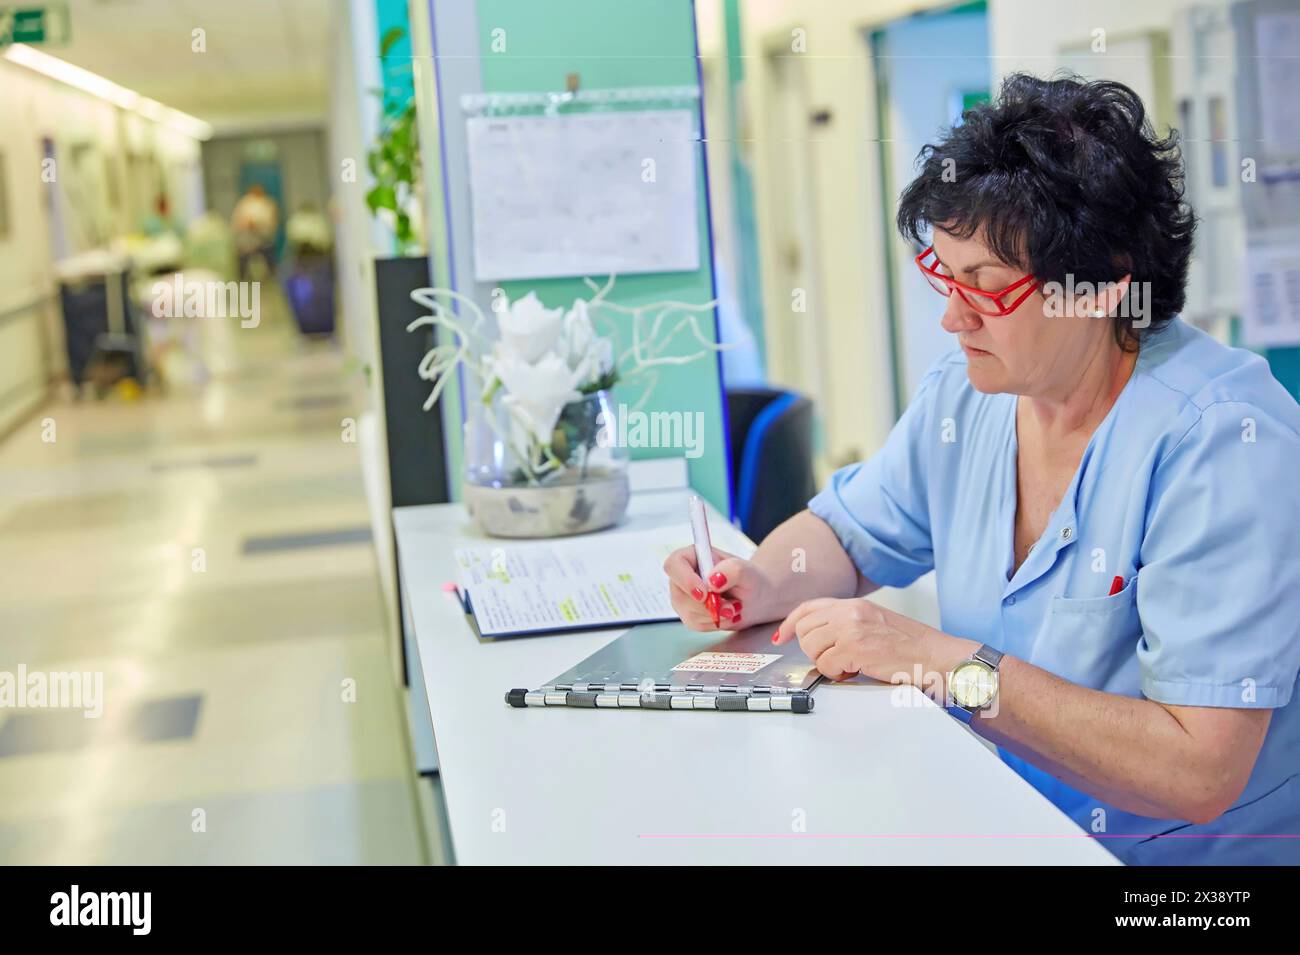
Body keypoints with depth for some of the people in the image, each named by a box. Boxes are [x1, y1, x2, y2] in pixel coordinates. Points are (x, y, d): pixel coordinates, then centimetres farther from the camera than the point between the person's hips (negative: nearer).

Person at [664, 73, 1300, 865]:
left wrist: (947, 664, -24)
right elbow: (846, 533, 17)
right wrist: (760, 588, -5)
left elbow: (1199, 771, -26)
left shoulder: (1224, 444, -22)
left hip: (1178, 859, -6)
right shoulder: (967, 389, 1)